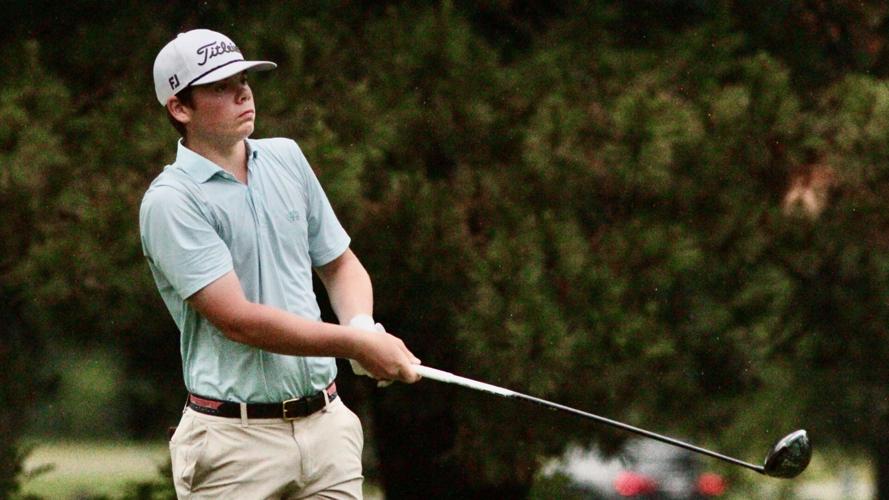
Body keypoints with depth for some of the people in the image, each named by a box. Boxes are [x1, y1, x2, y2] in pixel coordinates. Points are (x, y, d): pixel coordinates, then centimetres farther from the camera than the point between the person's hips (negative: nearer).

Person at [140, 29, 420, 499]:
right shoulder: (171, 201, -10)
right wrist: (357, 344, -16)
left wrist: (362, 326, -1)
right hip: (235, 438, -6)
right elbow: (238, 320, -17)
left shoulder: (286, 158, 12)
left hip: (326, 422, 6)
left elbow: (340, 264, 21)